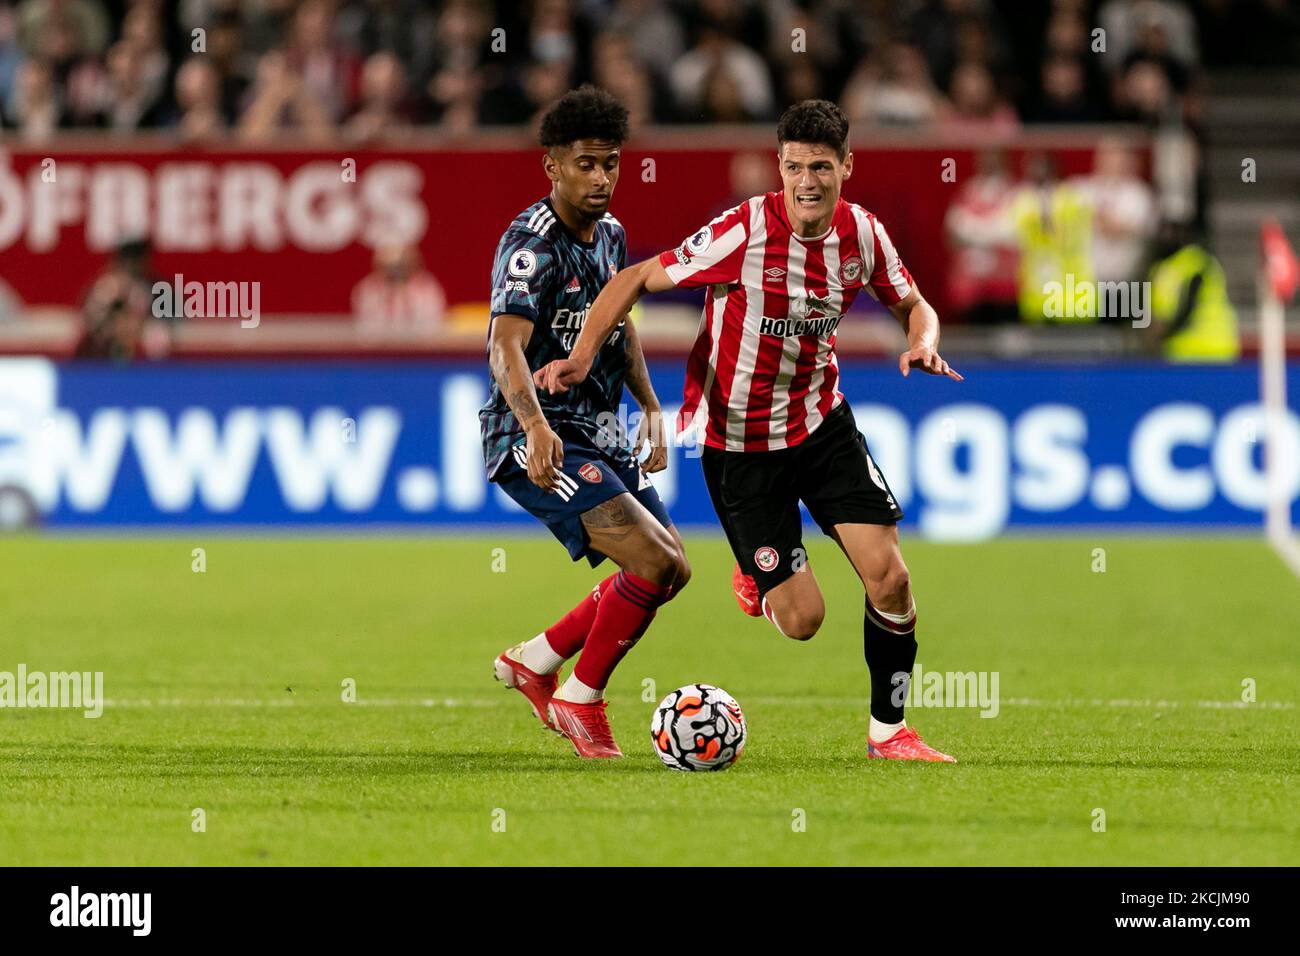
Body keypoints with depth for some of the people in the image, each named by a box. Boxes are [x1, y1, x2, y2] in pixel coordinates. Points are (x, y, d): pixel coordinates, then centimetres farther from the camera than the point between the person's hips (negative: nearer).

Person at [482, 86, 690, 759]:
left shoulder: (610, 235, 10)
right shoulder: (533, 243, -18)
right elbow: (507, 345, -32)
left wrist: (650, 406, 19)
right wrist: (536, 427, -47)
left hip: (597, 436, 9)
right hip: (535, 440, -9)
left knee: (671, 571, 13)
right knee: (655, 561, -21)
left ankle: (533, 662, 24)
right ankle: (581, 699, -5)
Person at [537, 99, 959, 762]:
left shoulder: (862, 233, -7)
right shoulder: (744, 232, -23)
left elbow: (912, 305, 11)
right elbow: (636, 280, -16)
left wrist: (923, 344, -13)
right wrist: (582, 356, -28)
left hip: (820, 419, 4)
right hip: (737, 439, -4)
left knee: (888, 576, -9)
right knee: (801, 619, -7)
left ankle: (888, 731, 12)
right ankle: (757, 574, 32)